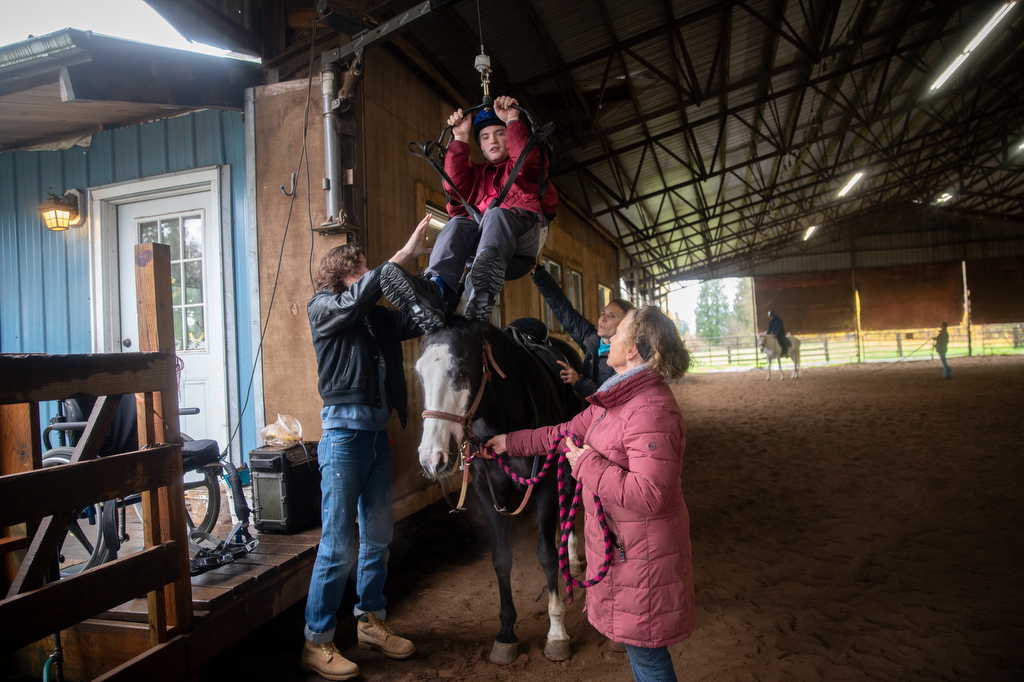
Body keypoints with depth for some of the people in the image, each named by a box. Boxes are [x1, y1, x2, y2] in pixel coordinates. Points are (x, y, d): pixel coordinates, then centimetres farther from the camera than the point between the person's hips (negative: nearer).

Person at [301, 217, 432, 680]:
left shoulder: (378, 317, 15)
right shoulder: (324, 307, -1)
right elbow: (359, 295, -20)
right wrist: (405, 254, -21)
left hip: (378, 430, 7)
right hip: (345, 429, -7)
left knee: (377, 535, 14)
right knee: (338, 542, -4)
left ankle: (371, 622, 30)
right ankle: (317, 643, 10)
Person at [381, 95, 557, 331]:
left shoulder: (527, 169, 26)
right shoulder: (477, 173, 35)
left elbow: (527, 159, -1)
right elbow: (455, 186, 12)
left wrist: (512, 121, -1)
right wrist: (460, 138, 11)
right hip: (480, 236, 3)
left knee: (497, 214, -35)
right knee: (457, 224, -29)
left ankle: (483, 290, -66)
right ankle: (436, 290, -56)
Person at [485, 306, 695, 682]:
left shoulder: (652, 411, -28)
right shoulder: (618, 399, 5)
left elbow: (648, 495, -33)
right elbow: (568, 433, 15)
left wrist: (588, 465, -24)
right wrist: (510, 442, 16)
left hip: (640, 552, -9)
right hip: (619, 542, 10)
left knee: (645, 649, 9)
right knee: (636, 642, 25)